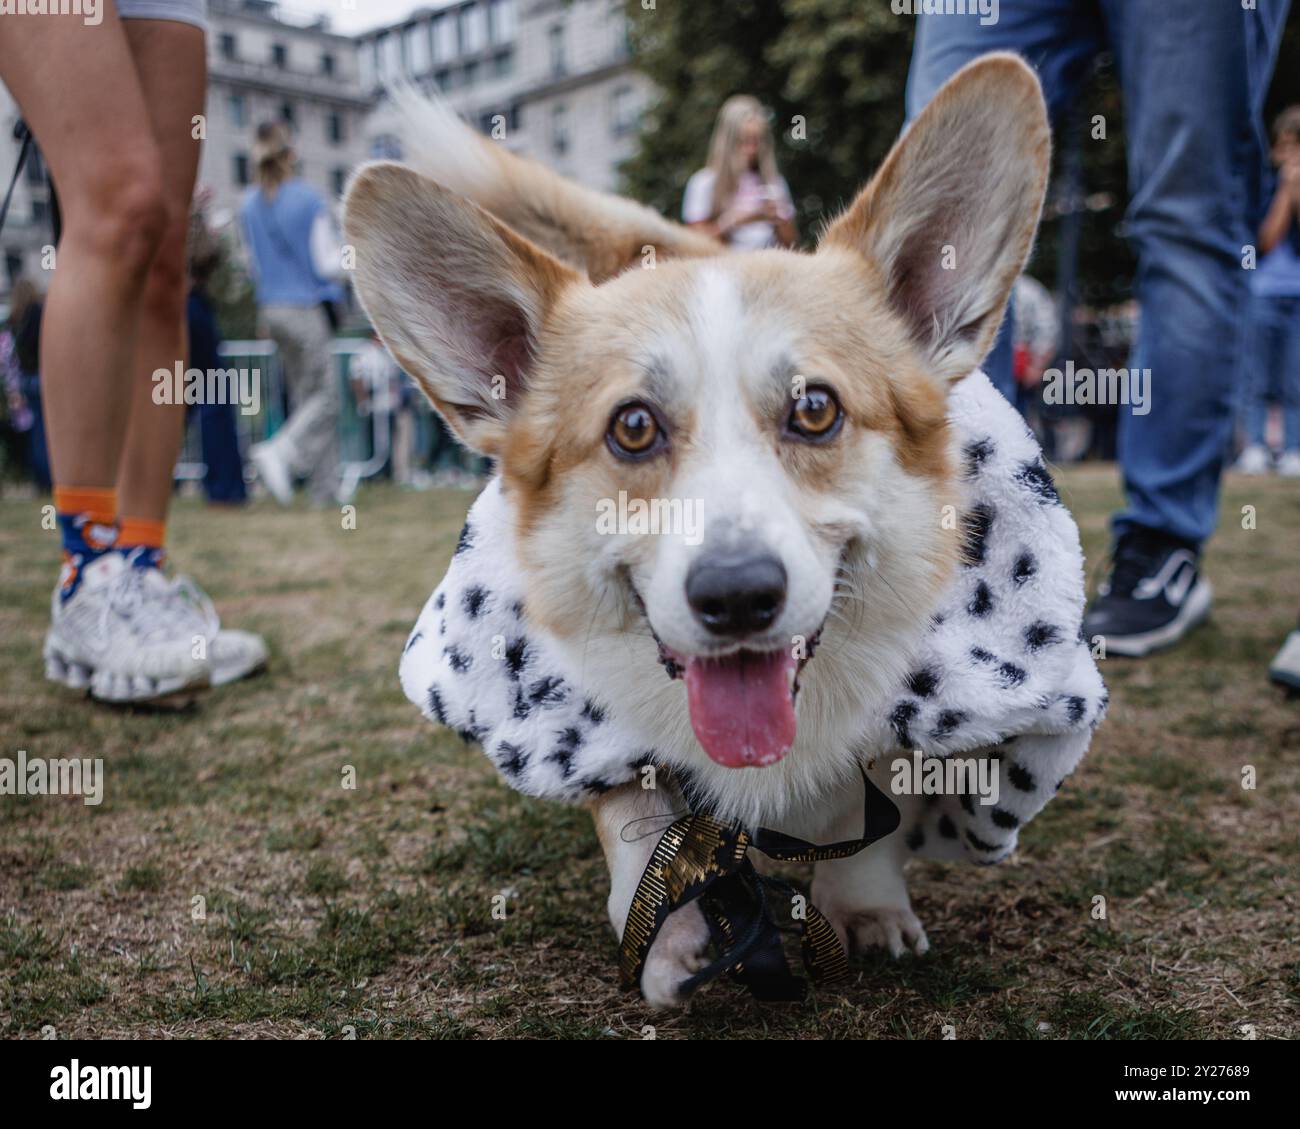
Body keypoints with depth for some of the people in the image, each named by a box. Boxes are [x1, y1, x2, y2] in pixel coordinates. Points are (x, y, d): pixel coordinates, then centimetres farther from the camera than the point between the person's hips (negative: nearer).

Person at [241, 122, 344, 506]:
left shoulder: (250, 205, 7)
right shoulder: (308, 199, -11)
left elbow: (255, 264, 14)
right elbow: (326, 265, -10)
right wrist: (345, 253, 9)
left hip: (272, 308, 6)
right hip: (306, 308, -6)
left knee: (305, 397, 10)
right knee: (324, 397, 0)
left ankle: (325, 488, 9)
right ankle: (279, 452, -21)